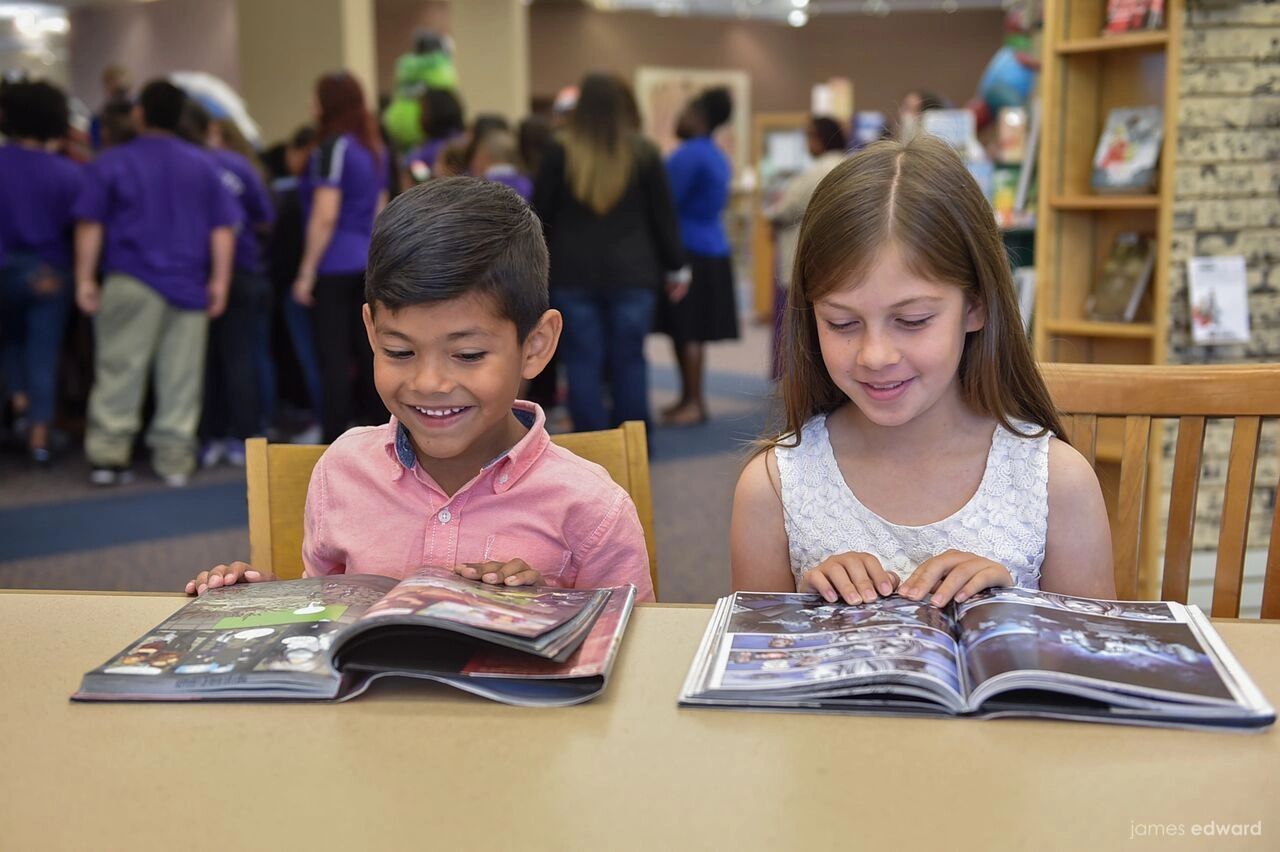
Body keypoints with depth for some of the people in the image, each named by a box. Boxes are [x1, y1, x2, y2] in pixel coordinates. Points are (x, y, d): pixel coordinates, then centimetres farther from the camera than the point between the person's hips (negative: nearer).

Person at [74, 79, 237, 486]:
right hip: (190, 285, 2)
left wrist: (84, 278, 1)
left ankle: (108, 454, 1)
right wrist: (220, 280, 5)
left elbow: (90, 225, -3)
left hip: (131, 283, -2)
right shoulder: (202, 166, 9)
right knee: (181, 376, 4)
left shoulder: (112, 162, 1)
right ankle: (175, 460, 6)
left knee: (120, 370, 3)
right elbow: (223, 228, 5)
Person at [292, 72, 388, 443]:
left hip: (335, 266, -8)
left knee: (334, 357, -4)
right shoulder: (372, 149, 14)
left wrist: (307, 272, -13)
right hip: (368, 265, 8)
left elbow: (325, 216, -16)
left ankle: (335, 438, -3)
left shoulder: (333, 148, -10)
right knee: (365, 353, 11)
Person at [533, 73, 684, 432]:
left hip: (573, 273, 0)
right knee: (629, 361, 8)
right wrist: (674, 263, 13)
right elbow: (663, 214, 4)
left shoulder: (560, 152, -1)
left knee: (583, 362, 4)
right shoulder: (644, 153, 0)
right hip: (632, 272, 1)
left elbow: (541, 214, 3)